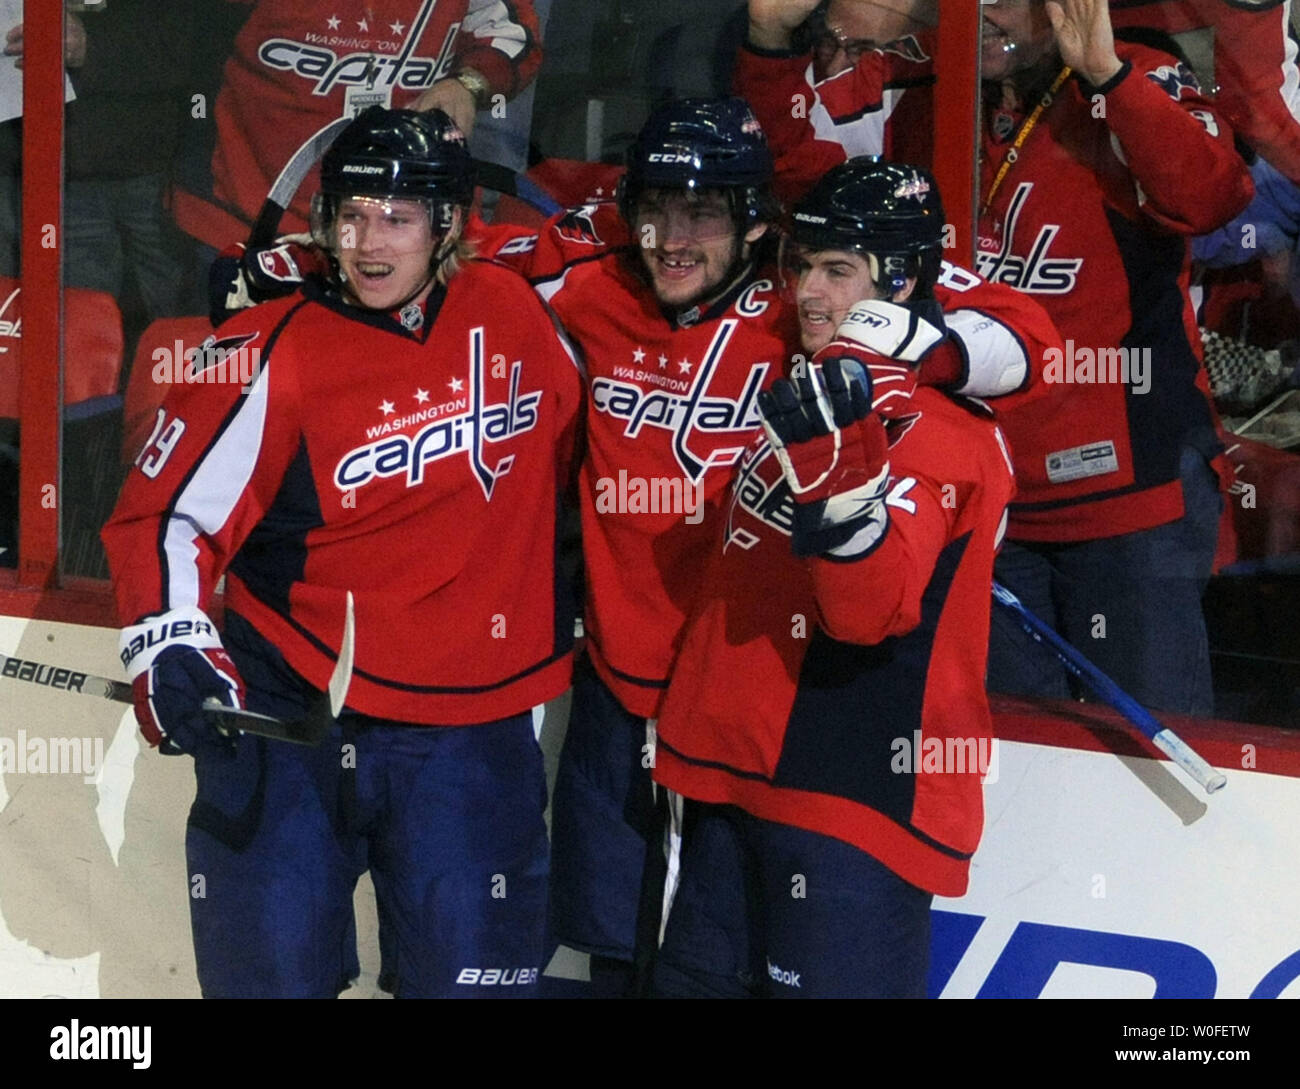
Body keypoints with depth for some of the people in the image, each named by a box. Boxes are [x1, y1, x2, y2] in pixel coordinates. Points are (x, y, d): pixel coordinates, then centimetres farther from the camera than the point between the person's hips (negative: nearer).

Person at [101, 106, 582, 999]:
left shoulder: (517, 313, 1)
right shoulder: (274, 355, -9)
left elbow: (568, 450, 19)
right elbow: (164, 512, -5)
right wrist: (170, 650, -17)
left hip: (474, 734, 2)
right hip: (291, 719, -2)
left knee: (478, 972, 1)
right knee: (273, 969, 0)